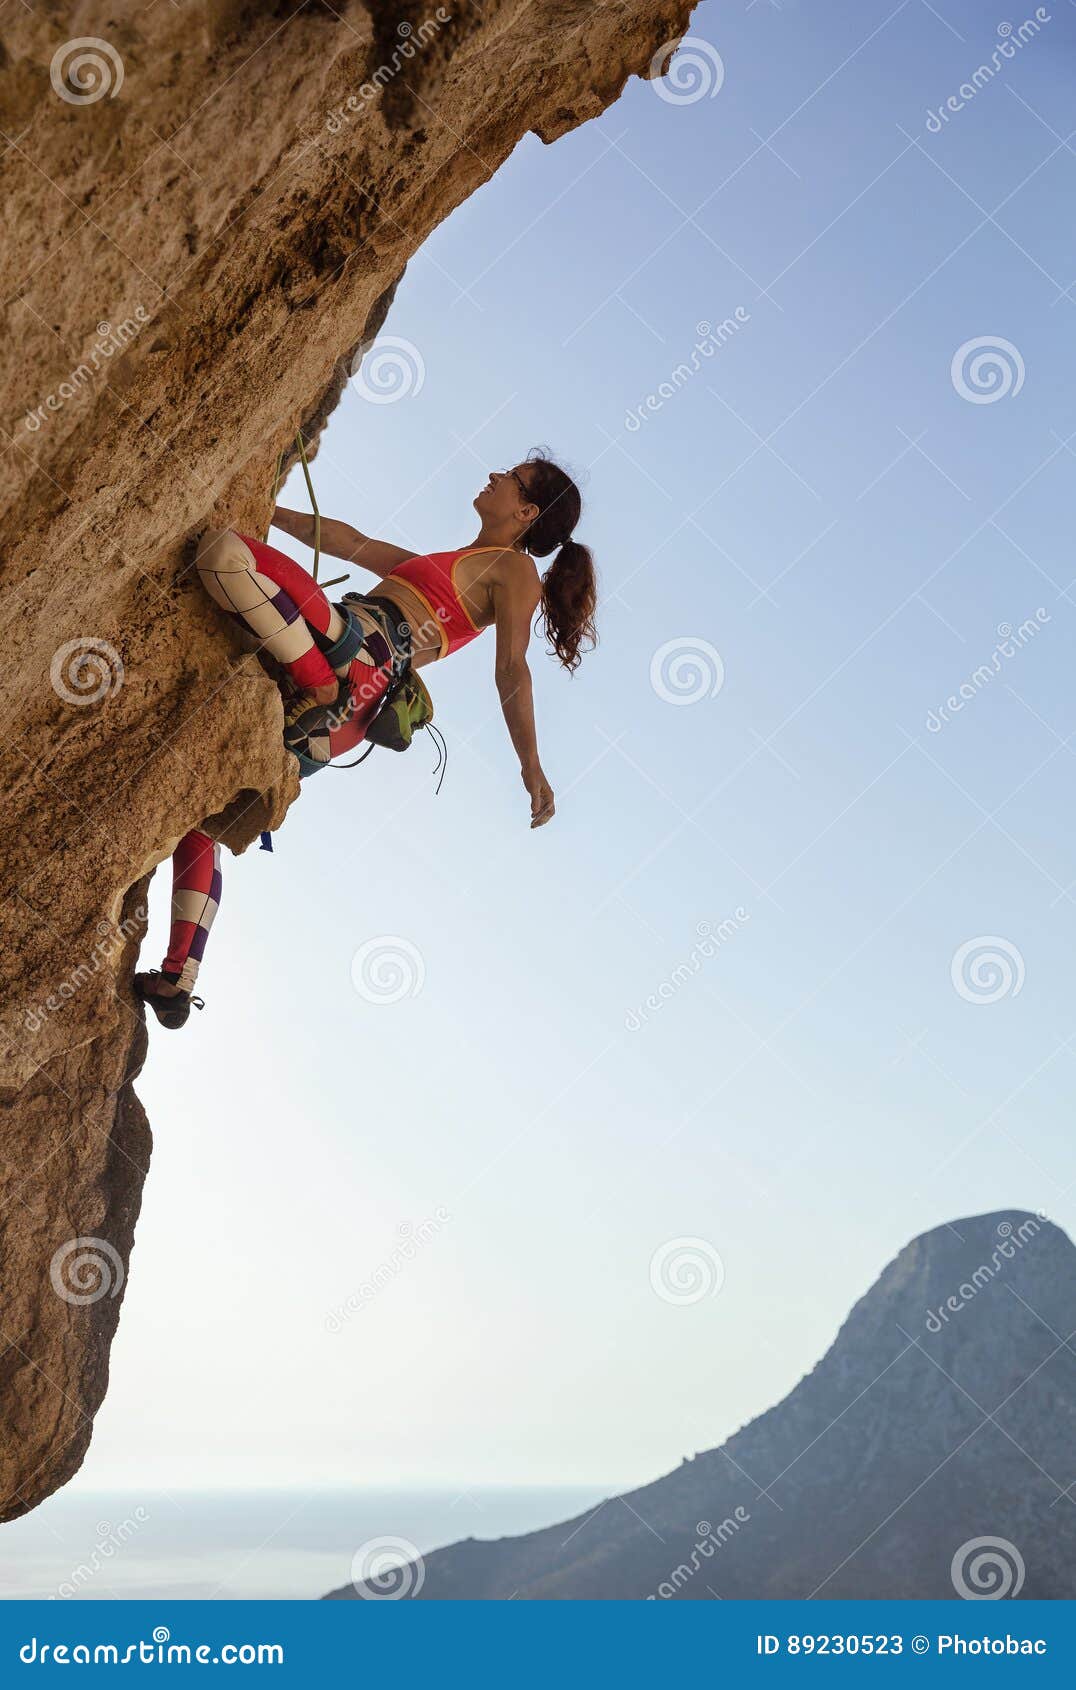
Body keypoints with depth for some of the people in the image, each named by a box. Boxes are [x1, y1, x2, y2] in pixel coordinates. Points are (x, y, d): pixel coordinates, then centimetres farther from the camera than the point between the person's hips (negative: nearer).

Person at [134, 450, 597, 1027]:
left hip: (360, 653, -9)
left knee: (223, 547, -22)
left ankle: (323, 685, -24)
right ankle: (178, 981, 2)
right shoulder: (440, 566, 33)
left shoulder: (514, 570, 6)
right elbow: (350, 541, 39)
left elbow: (512, 669, -8)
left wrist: (531, 765, -22)